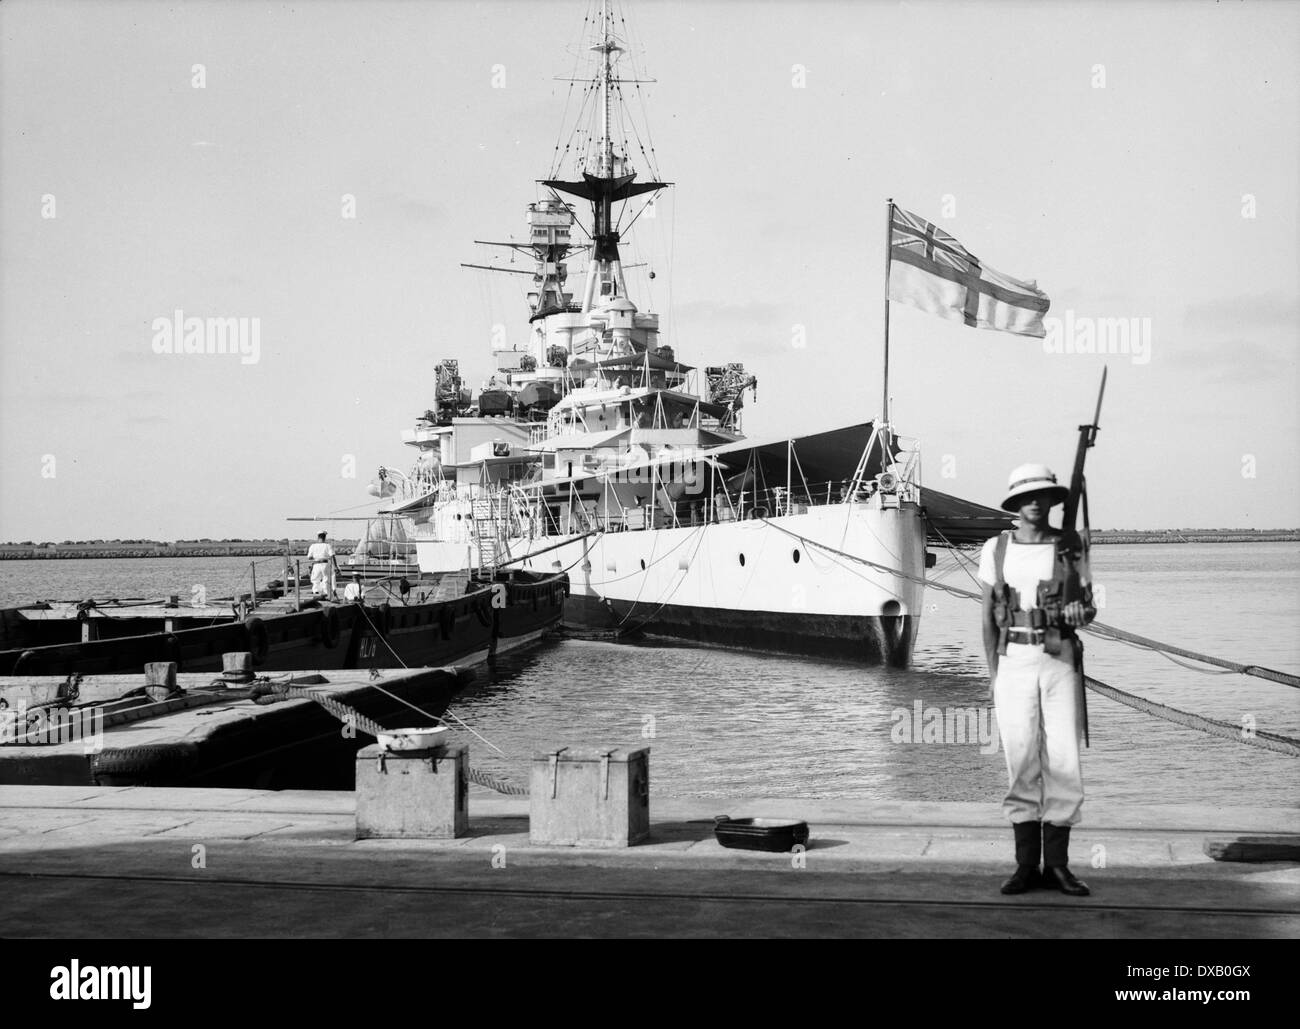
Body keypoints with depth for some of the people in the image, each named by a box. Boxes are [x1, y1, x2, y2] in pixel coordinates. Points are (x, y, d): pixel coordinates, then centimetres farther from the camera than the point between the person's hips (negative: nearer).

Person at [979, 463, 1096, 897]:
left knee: (1064, 761, -4)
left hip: (1060, 661, 0)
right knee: (1021, 761, -1)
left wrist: (1080, 611, -21)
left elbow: (1089, 607, 4)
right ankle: (1026, 865, 6)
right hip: (1014, 661, 0)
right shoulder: (996, 549, 6)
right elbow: (988, 614, 9)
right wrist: (993, 671, 2)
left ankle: (1057, 865, 5)